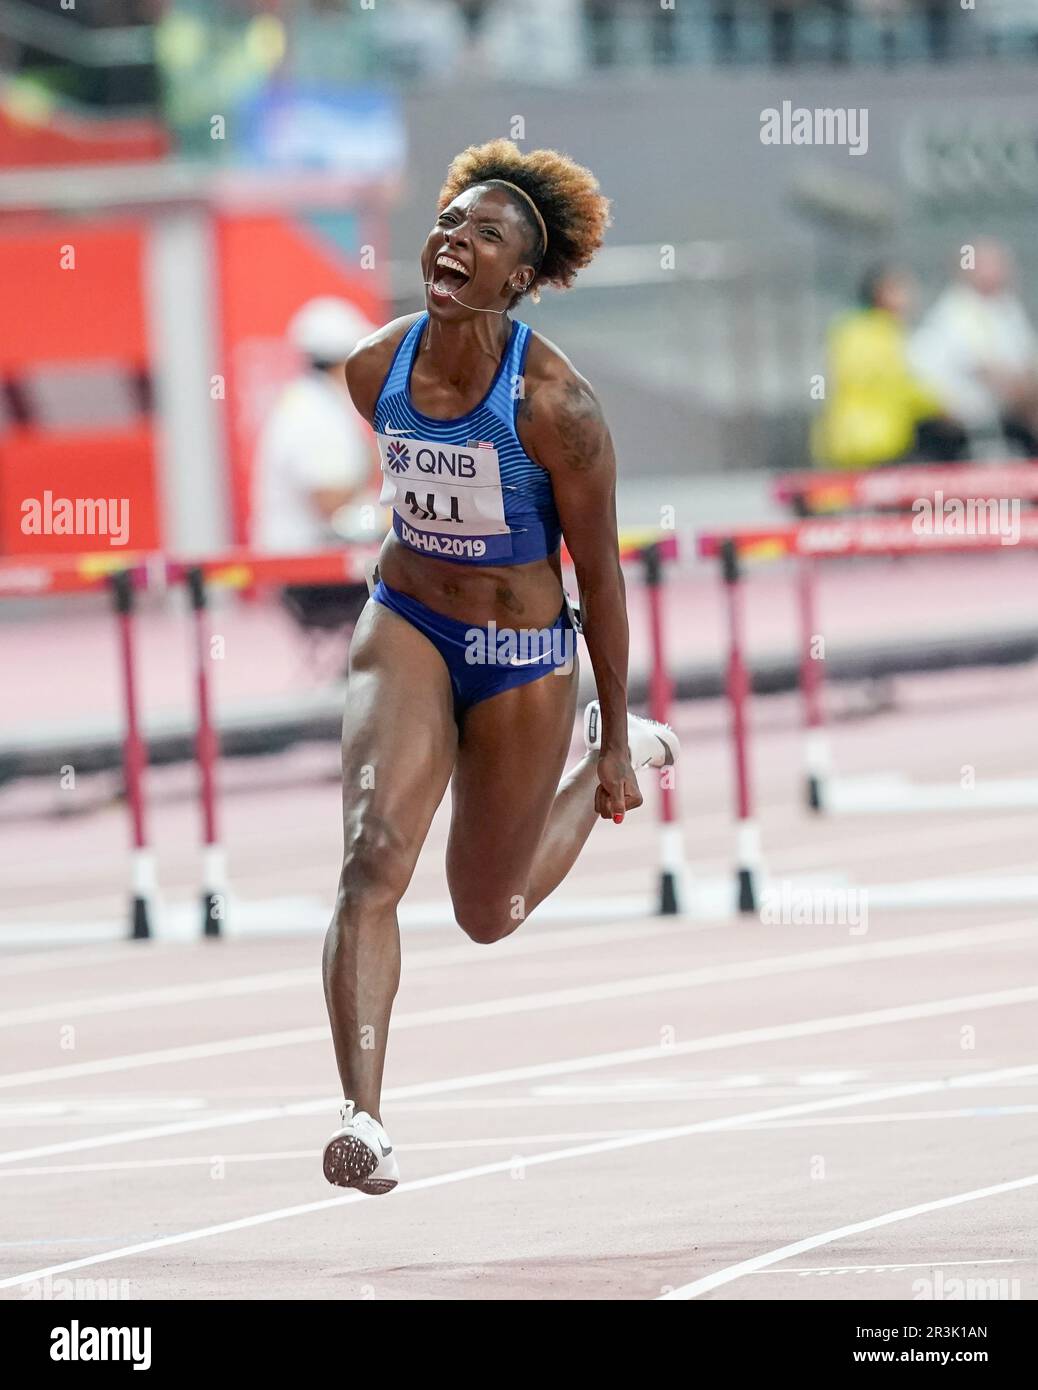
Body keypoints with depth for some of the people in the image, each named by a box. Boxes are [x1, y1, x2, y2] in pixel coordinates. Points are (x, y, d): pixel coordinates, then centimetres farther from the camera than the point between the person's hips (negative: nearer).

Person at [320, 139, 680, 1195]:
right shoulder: (375, 369, -9)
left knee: (489, 913, 16)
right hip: (406, 627, 3)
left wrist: (616, 737, -6)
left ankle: (616, 753, 44)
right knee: (372, 856, -22)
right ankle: (361, 1116, -28)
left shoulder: (554, 404, -22)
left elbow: (600, 573, -13)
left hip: (524, 654, -3)